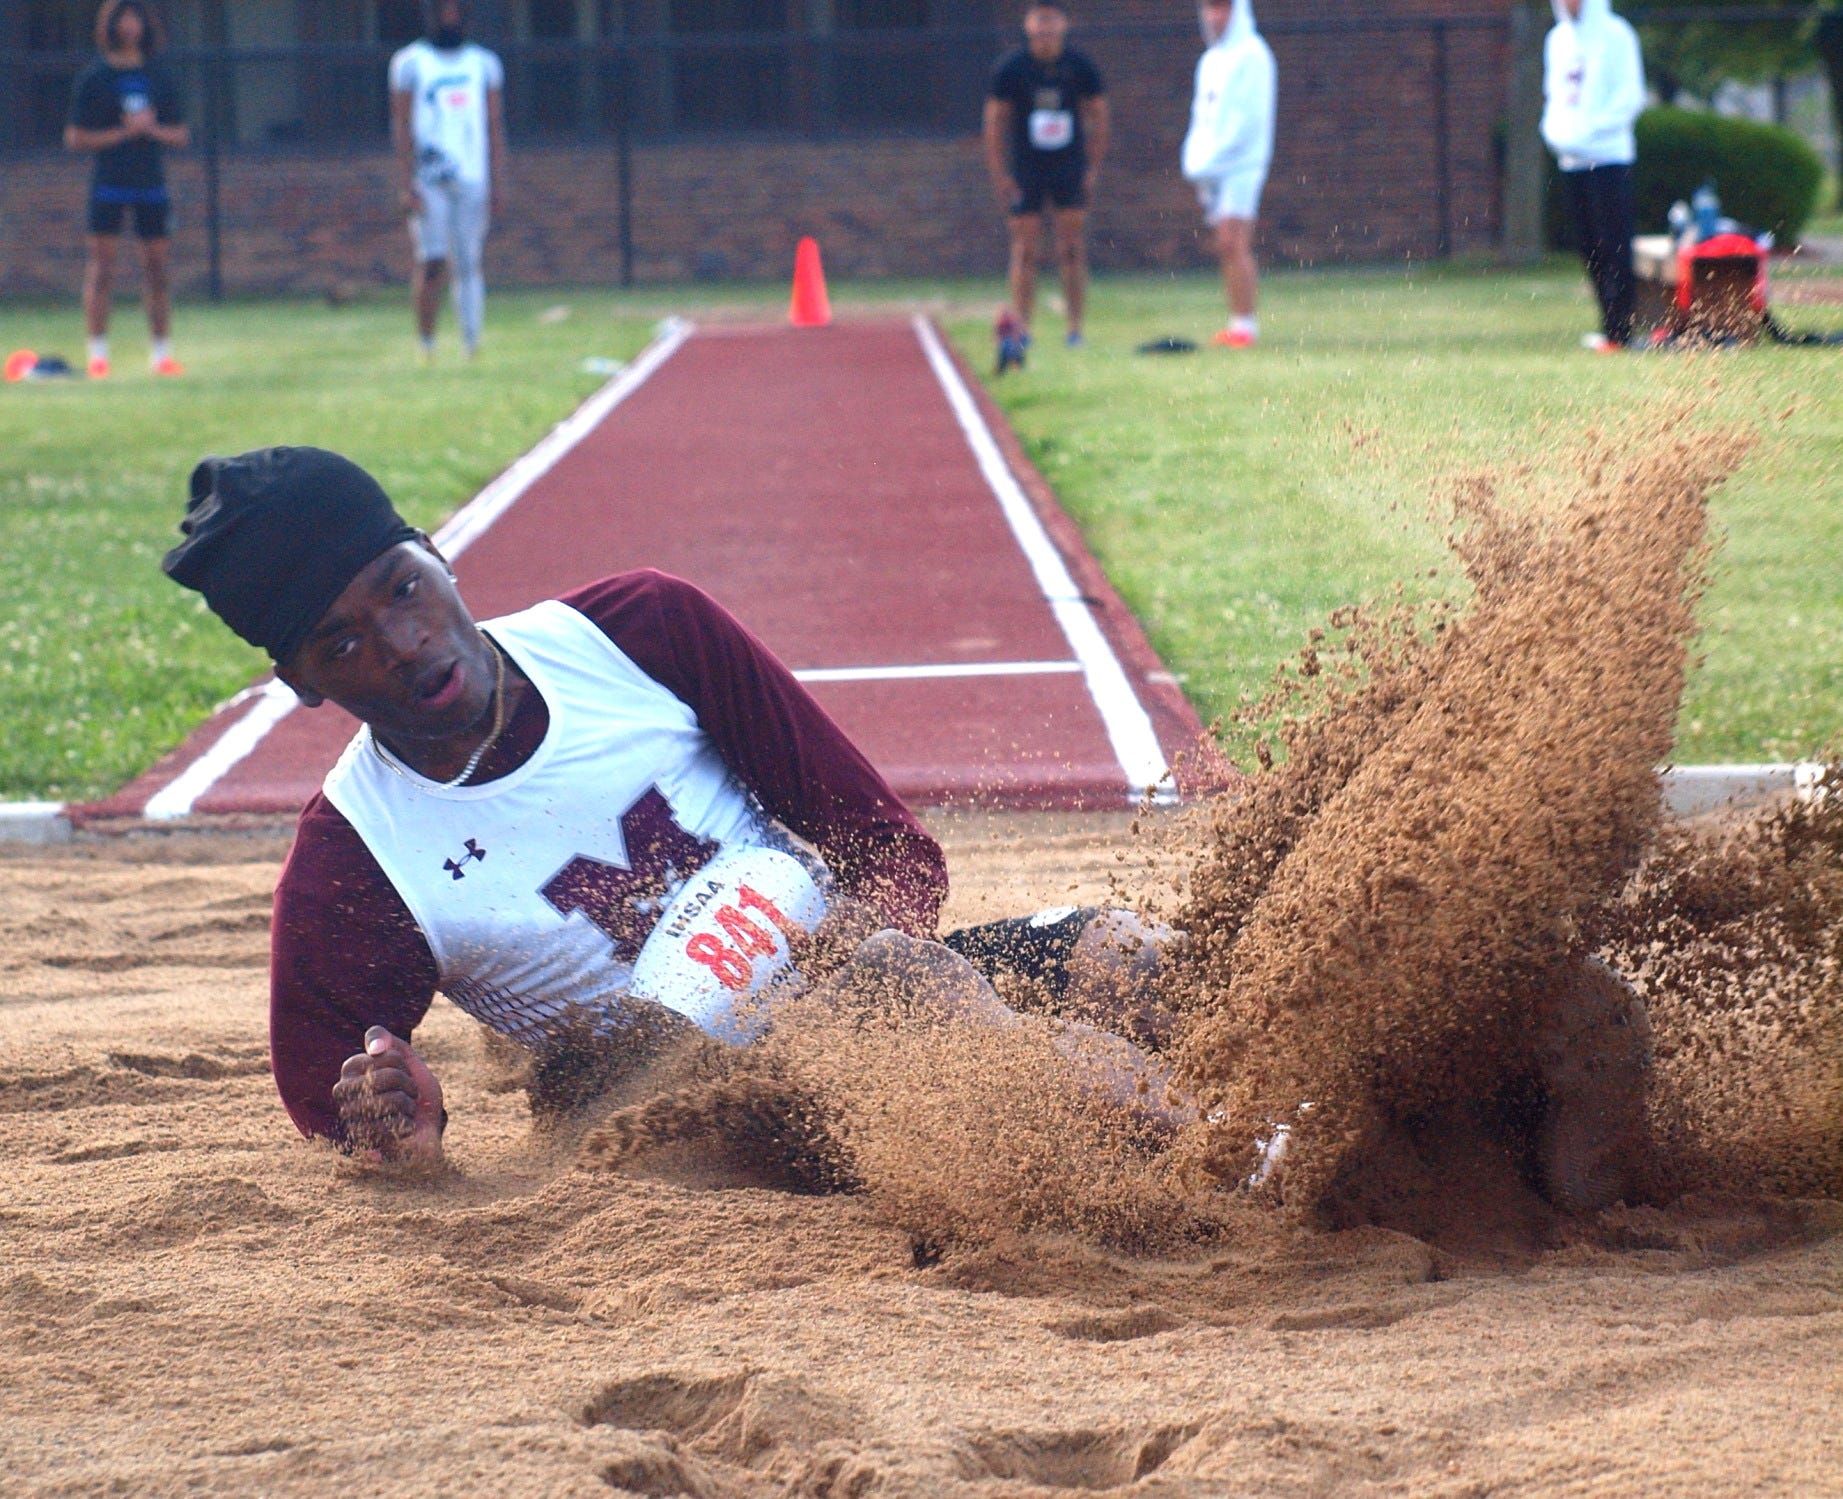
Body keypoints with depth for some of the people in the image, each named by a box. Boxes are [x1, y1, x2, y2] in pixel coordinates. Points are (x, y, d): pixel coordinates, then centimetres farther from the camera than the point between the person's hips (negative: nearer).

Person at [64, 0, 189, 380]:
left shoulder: (159, 76, 10)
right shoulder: (93, 78, 0)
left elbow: (180, 136, 12)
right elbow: (75, 138, -3)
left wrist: (153, 130, -9)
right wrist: (123, 133, -12)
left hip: (151, 182, 3)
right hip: (108, 183, -3)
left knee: (157, 263, 3)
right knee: (101, 263, -6)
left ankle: (162, 353, 8)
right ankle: (98, 354, -2)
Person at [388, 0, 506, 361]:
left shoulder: (483, 64, 13)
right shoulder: (411, 63, 2)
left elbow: (495, 126, 14)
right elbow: (402, 126, -1)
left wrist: (497, 183, 6)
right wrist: (408, 185, -9)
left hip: (473, 179, 3)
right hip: (428, 179, -3)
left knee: (470, 264, 0)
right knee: (431, 262, -11)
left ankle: (472, 344, 3)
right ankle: (425, 342, -1)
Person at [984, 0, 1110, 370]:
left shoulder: (1080, 65, -1)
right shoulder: (1010, 68, -4)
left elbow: (1098, 117, 7)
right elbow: (995, 123, 1)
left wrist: (1093, 169, 1)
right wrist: (999, 175, -5)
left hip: (1070, 167, 1)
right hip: (1024, 169, -1)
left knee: (1072, 250, -3)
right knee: (1025, 250, -4)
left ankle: (1076, 331, 1)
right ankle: (1020, 331, 0)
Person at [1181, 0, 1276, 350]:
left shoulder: (1251, 55, -7)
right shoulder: (1211, 61, 20)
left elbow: (1249, 117, -15)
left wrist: (1210, 160, -14)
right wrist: (1195, 160, 5)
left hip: (1240, 166, -8)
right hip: (1212, 171, 8)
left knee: (1232, 245, -15)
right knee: (1229, 248, 7)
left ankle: (1245, 324, -17)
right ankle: (1238, 324, 8)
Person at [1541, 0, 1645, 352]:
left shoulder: (1614, 36, -5)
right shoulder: (1559, 38, 15)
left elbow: (1630, 97, -11)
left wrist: (1586, 132, -17)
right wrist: (1554, 129, 0)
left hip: (1609, 156, -7)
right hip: (1571, 160, 7)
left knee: (1613, 247, -7)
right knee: (1591, 249, 7)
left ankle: (1618, 330, -8)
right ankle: (1610, 325, 12)